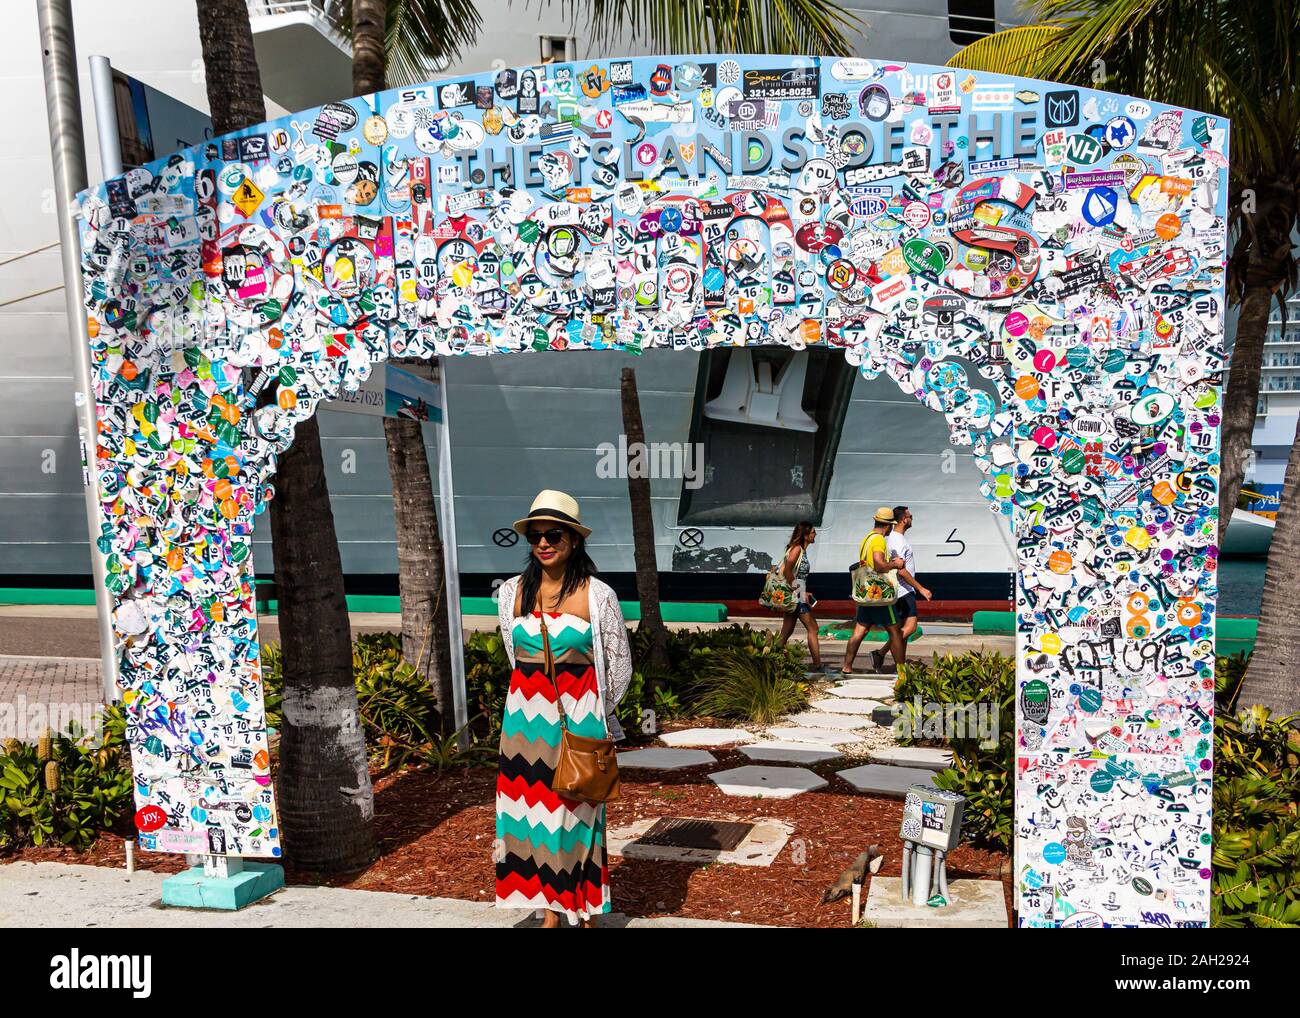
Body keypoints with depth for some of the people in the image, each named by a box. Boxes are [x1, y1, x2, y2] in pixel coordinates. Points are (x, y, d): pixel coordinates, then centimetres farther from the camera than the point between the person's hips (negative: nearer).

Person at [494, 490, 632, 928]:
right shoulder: (512, 592, 2)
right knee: (533, 810, 9)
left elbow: (620, 665, 2)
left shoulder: (598, 595, -8)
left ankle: (584, 912, 22)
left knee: (578, 812, 5)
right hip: (524, 720, 3)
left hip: (579, 719, -3)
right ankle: (550, 911, 24)